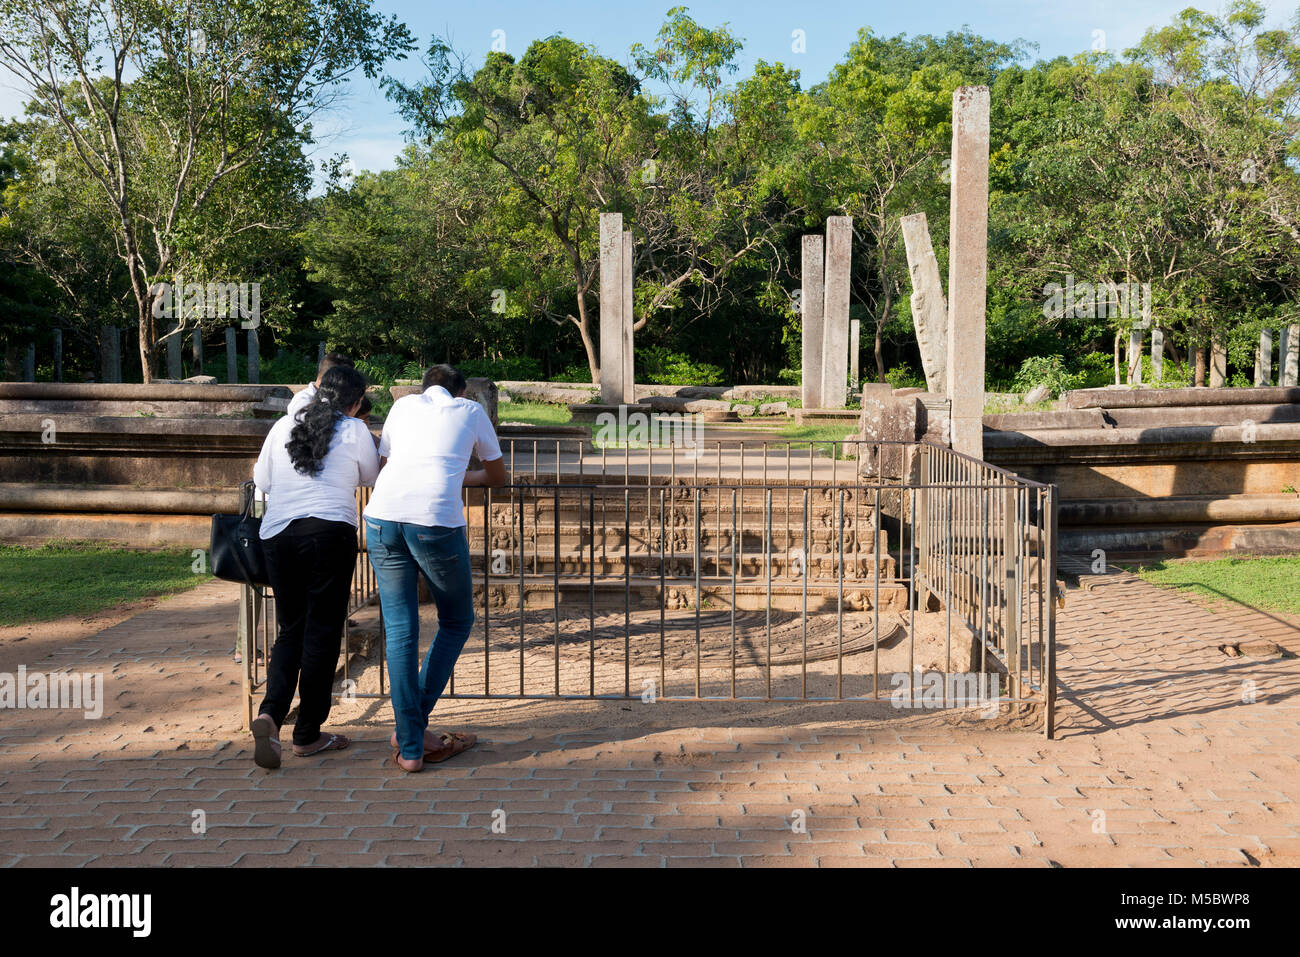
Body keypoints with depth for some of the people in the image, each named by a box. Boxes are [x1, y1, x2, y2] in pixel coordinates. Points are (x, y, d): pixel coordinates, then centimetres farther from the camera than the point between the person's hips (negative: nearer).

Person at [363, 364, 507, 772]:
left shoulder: (404, 404, 26)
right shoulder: (471, 410, 21)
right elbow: (498, 477, 31)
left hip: (382, 516, 3)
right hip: (437, 520, -3)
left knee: (400, 631, 9)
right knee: (456, 622, 17)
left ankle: (410, 747, 9)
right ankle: (414, 727, 13)